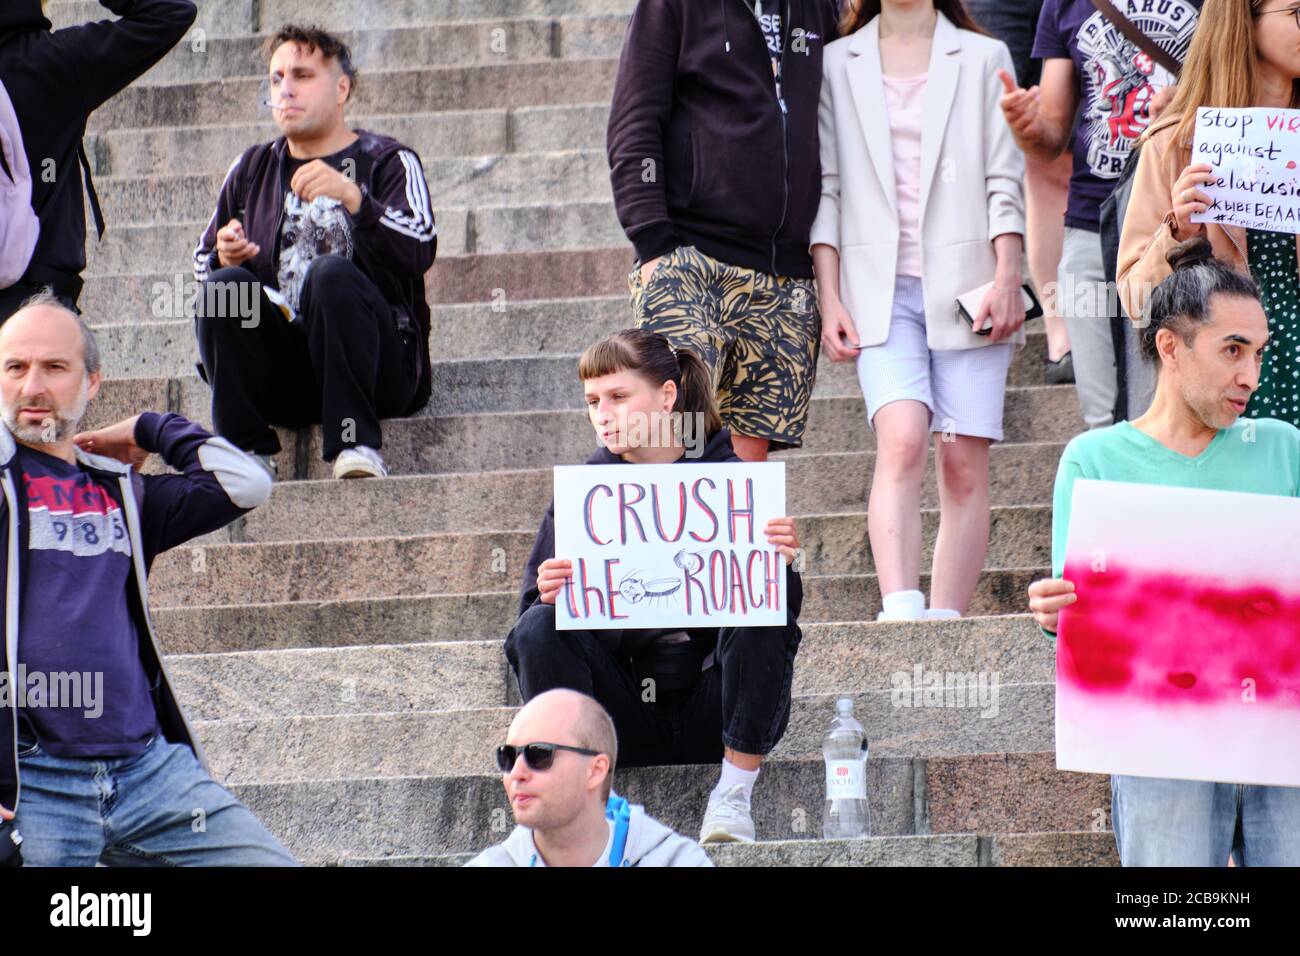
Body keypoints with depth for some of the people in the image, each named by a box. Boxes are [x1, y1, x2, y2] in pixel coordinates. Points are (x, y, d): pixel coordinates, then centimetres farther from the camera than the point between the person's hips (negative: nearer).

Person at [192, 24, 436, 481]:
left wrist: (354, 198, -27)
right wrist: (224, 258, -2)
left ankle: (355, 443, -31)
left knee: (332, 273, -31)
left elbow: (419, 251, -11)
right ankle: (247, 450, -25)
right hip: (281, 369, 3)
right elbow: (203, 262, 23)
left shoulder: (388, 162, 7)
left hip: (383, 370, -3)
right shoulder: (252, 169, 19)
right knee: (224, 286, -23)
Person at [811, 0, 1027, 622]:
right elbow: (827, 187, 8)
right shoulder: (838, 65, 11)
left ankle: (946, 624, -2)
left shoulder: (983, 59, 11)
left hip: (966, 285, 1)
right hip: (881, 289, -1)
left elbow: (1004, 183, 6)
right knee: (902, 439, -20)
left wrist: (1007, 278, -6)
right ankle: (899, 615, -30)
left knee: (964, 462, -4)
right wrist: (829, 300, 0)